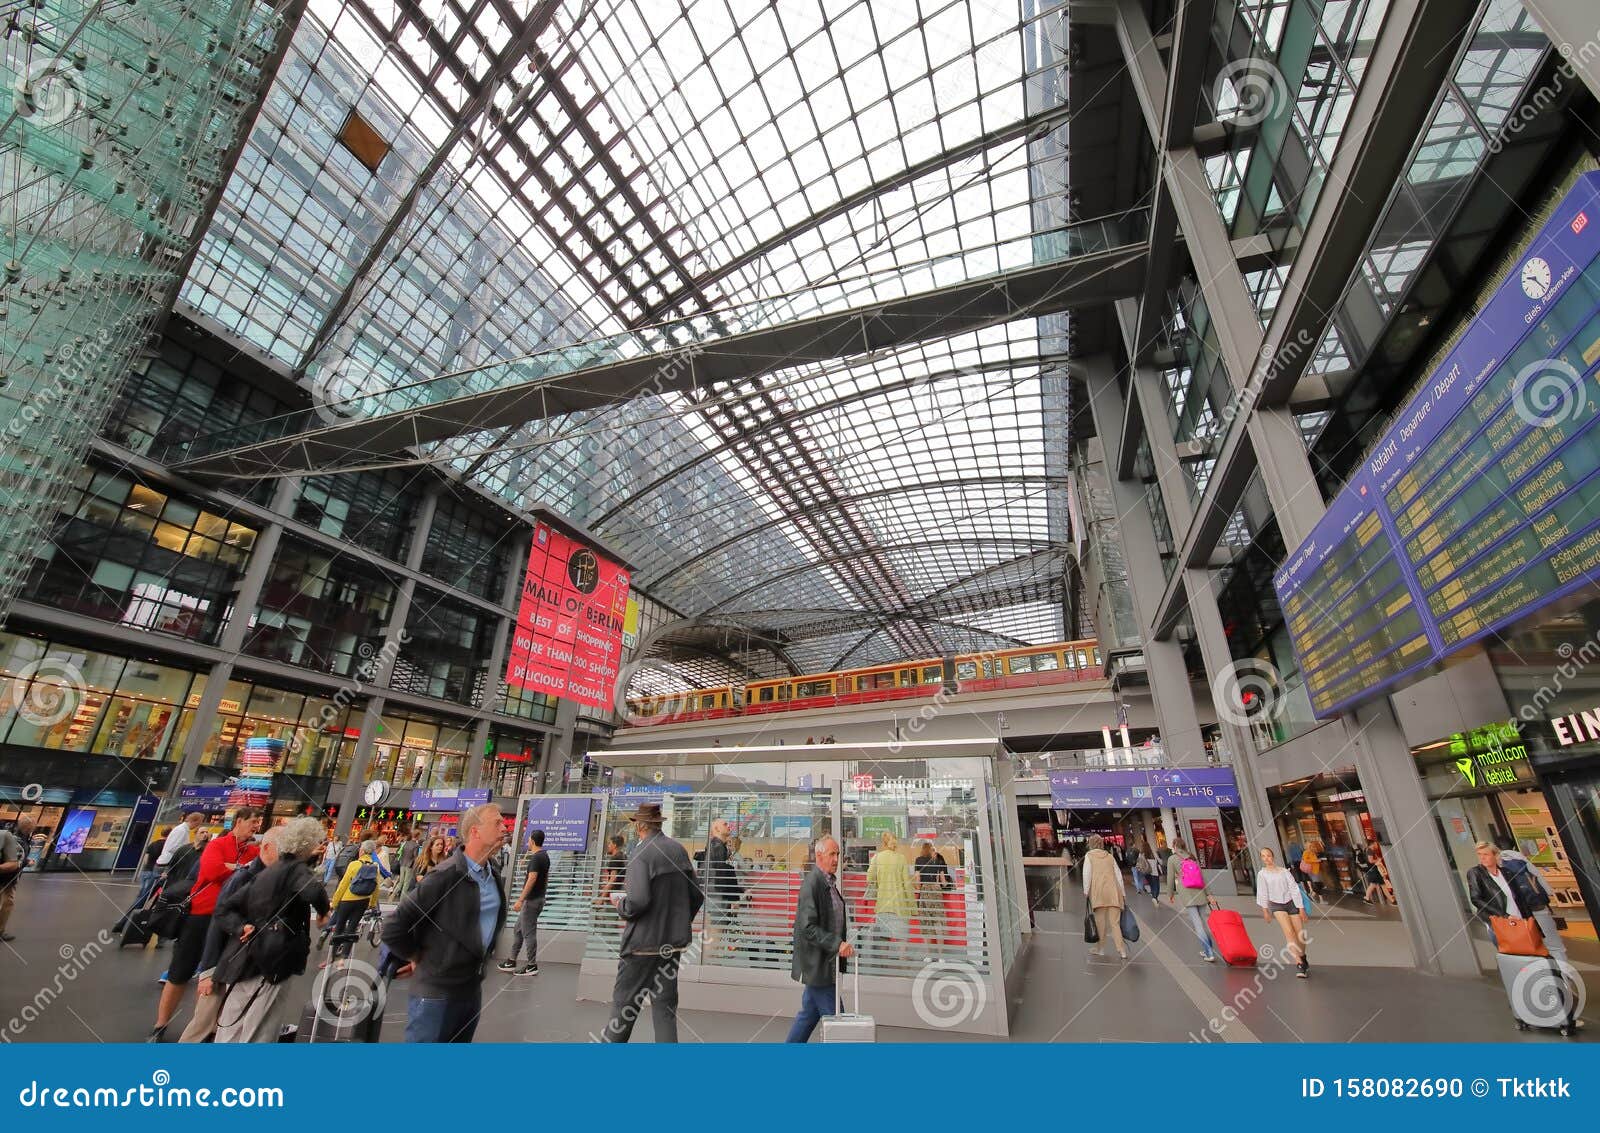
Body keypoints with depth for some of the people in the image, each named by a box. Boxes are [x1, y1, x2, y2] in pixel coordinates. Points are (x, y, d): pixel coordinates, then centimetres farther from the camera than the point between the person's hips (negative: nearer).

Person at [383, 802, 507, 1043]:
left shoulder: (493, 877, 3)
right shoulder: (446, 876, -21)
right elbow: (393, 928, -18)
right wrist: (418, 957, -5)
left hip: (473, 990, 7)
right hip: (437, 993, -7)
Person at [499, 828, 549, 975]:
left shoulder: (536, 857, -19)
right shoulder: (545, 856, 10)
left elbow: (532, 879, -25)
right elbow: (546, 878, 17)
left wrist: (520, 900, -24)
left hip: (532, 900, -10)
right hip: (539, 898, 10)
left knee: (529, 933, 0)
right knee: (518, 930, 19)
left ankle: (532, 966, 8)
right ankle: (511, 961, 27)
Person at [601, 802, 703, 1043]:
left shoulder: (641, 854, -16)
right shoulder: (679, 849, 4)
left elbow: (638, 902, -24)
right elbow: (697, 896, 8)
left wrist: (619, 904, -4)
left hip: (643, 942, -6)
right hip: (673, 942, 6)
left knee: (625, 1003, 11)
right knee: (665, 1004, 13)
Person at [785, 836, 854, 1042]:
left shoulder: (830, 882, 9)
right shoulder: (811, 883, -20)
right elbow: (808, 927, -24)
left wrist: (842, 944, 9)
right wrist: (837, 944, -27)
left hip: (826, 962, 9)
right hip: (817, 962, -9)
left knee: (809, 1013, 18)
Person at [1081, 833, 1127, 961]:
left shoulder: (1089, 855, 7)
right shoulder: (1110, 856, 17)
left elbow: (1087, 874, -2)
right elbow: (1118, 875, 14)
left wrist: (1086, 891, 2)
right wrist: (1123, 893, 19)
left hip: (1098, 892, -3)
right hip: (1114, 892, 3)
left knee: (1100, 921, 5)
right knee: (1115, 922, 1)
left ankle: (1100, 948, 12)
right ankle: (1121, 950, -8)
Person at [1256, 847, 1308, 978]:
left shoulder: (1284, 871, -1)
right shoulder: (1262, 874, -1)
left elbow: (1294, 889, -2)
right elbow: (1262, 893, 0)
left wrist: (1301, 909, -5)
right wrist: (1265, 910, -3)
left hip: (1291, 903, 1)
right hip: (1276, 905, -1)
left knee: (1300, 934, 6)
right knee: (1289, 932, -20)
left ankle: (1303, 957, 35)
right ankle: (1299, 964, -21)